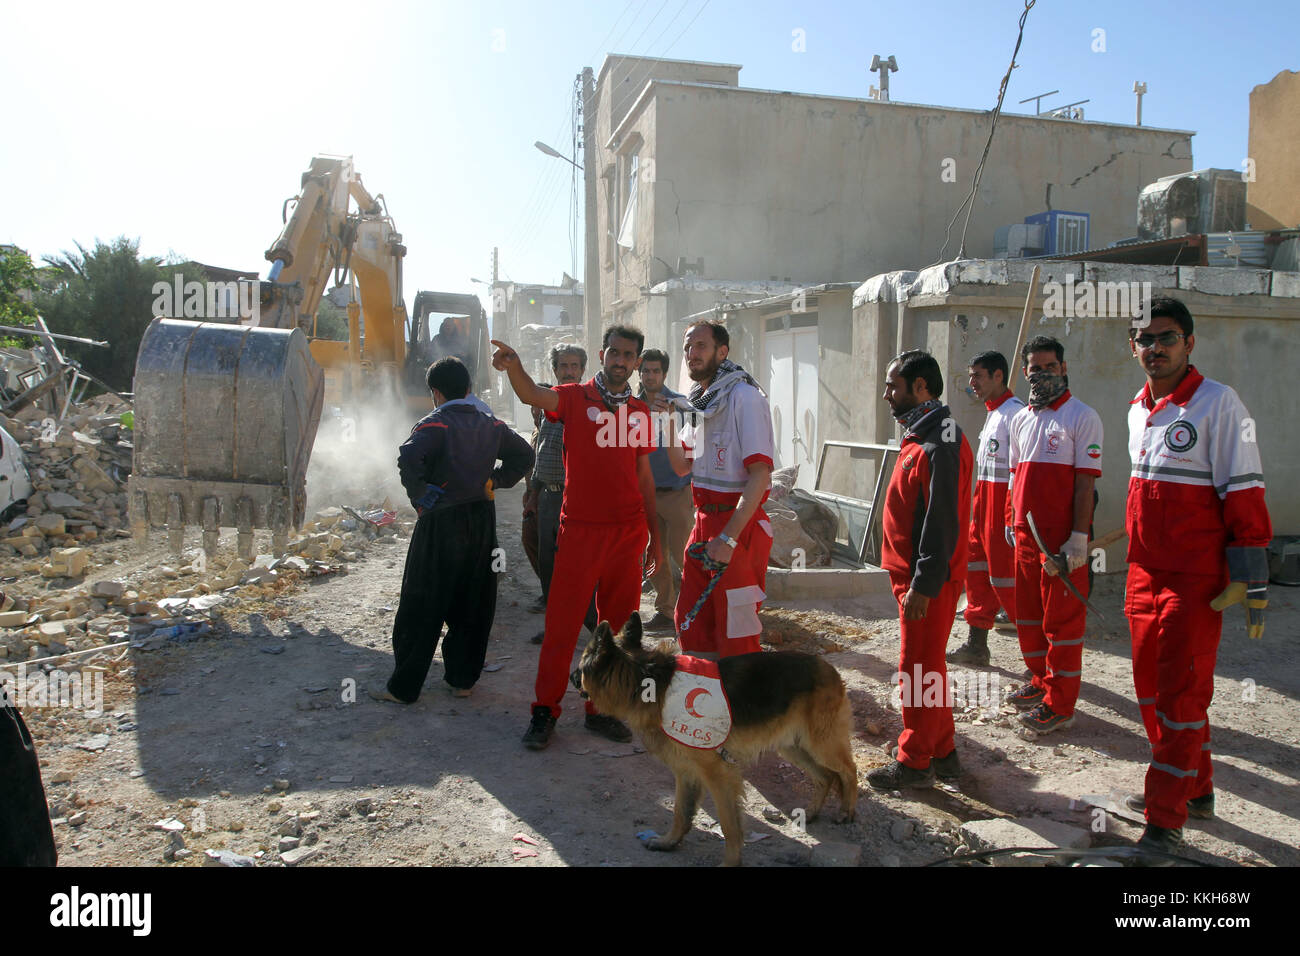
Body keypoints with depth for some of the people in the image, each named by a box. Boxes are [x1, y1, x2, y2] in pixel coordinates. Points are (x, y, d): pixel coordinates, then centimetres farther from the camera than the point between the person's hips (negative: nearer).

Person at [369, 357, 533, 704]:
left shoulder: (434, 424, -12)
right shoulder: (491, 424, 7)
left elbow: (409, 458, -28)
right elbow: (524, 455, 12)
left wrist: (419, 496, -15)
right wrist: (494, 480, 10)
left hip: (441, 523, -5)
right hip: (482, 522, 6)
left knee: (422, 609, 4)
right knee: (473, 604, 15)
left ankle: (403, 686, 13)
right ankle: (462, 678, 23)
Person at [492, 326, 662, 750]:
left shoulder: (640, 412, 12)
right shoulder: (575, 397, 0)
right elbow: (532, 395, -21)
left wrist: (654, 533, 14)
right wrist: (514, 366, -43)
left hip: (629, 531, 4)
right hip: (581, 529, -4)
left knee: (618, 624, 9)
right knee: (563, 622, -1)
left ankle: (602, 708, 21)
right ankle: (545, 711, 12)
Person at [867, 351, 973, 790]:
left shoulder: (940, 444, -19)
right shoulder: (919, 436, 14)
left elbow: (942, 521, -23)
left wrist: (922, 585, -23)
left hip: (929, 580, -10)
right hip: (912, 574, 10)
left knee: (920, 668, 0)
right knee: (927, 666, 17)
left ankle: (914, 762, 12)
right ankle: (941, 752, 29)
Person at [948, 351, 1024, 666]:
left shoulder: (1014, 412, -15)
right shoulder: (993, 412, 16)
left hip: (1003, 501, -10)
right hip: (984, 498, 10)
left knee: (1004, 576, -6)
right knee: (976, 568, 13)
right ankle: (977, 645, 21)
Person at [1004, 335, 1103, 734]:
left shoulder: (1082, 417, -7)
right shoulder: (1020, 420, 13)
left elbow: (1085, 483, -12)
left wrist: (1078, 538, -17)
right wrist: (1010, 521, 16)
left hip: (1061, 536, -7)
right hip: (1025, 534, 7)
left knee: (1062, 619, -1)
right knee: (1028, 613, 16)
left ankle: (1060, 705, 7)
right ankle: (1042, 682, 32)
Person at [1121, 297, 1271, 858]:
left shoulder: (1218, 404, -11)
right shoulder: (1138, 409, 11)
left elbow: (1244, 496, -13)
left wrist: (1253, 585, -14)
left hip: (1195, 579, -7)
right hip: (1143, 574, 8)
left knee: (1181, 695, -2)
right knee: (1150, 686, 15)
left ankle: (1166, 821, 7)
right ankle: (1196, 789, 33)